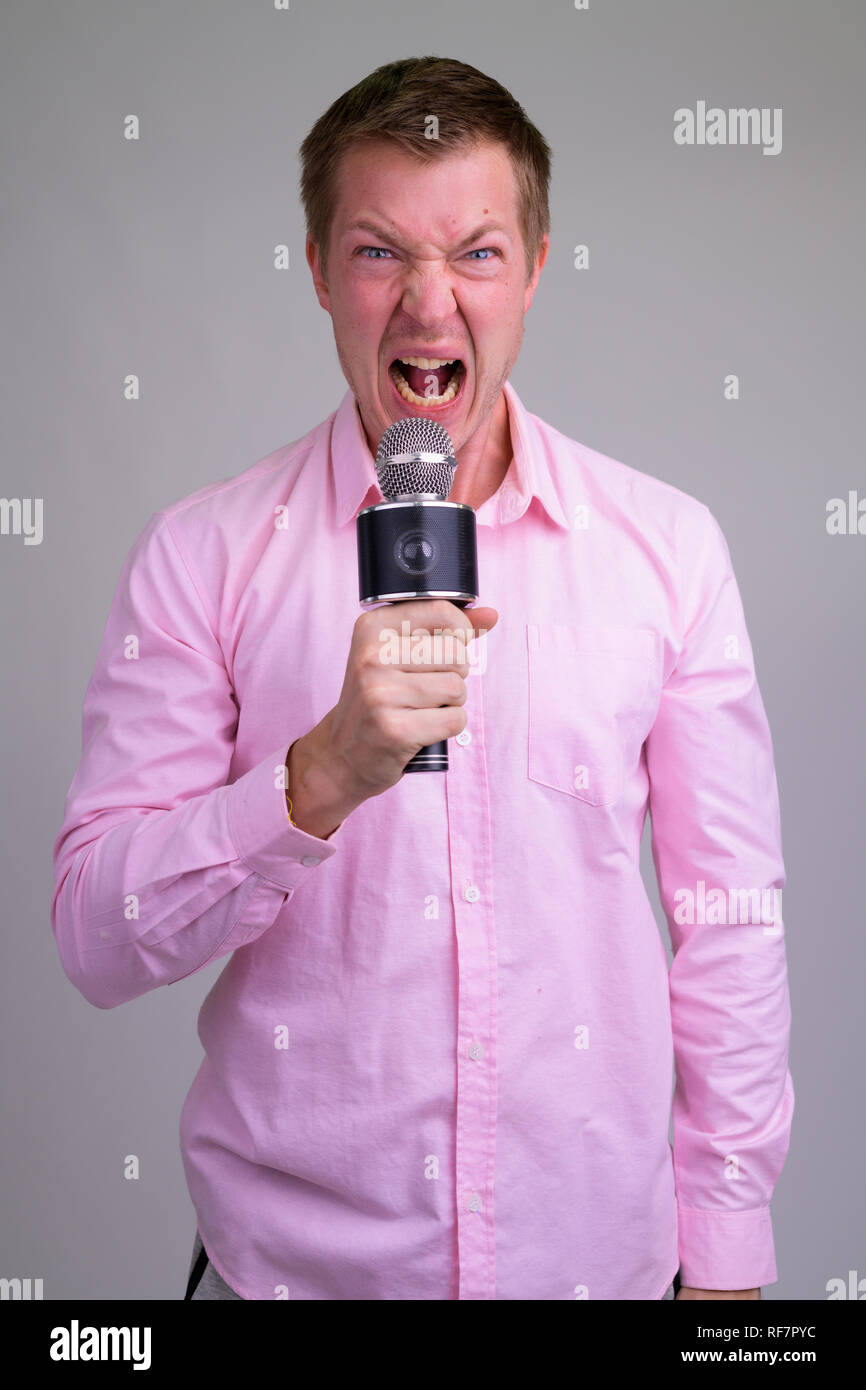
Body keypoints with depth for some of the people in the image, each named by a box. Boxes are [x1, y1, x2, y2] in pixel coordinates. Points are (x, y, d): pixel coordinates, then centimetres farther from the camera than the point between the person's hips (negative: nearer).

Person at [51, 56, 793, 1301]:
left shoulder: (667, 544, -4)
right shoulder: (201, 555, -8)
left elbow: (730, 920, 0)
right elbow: (97, 942, -11)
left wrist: (728, 1253, 1)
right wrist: (323, 776, -26)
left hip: (594, 1243, 1)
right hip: (287, 1249, 0)